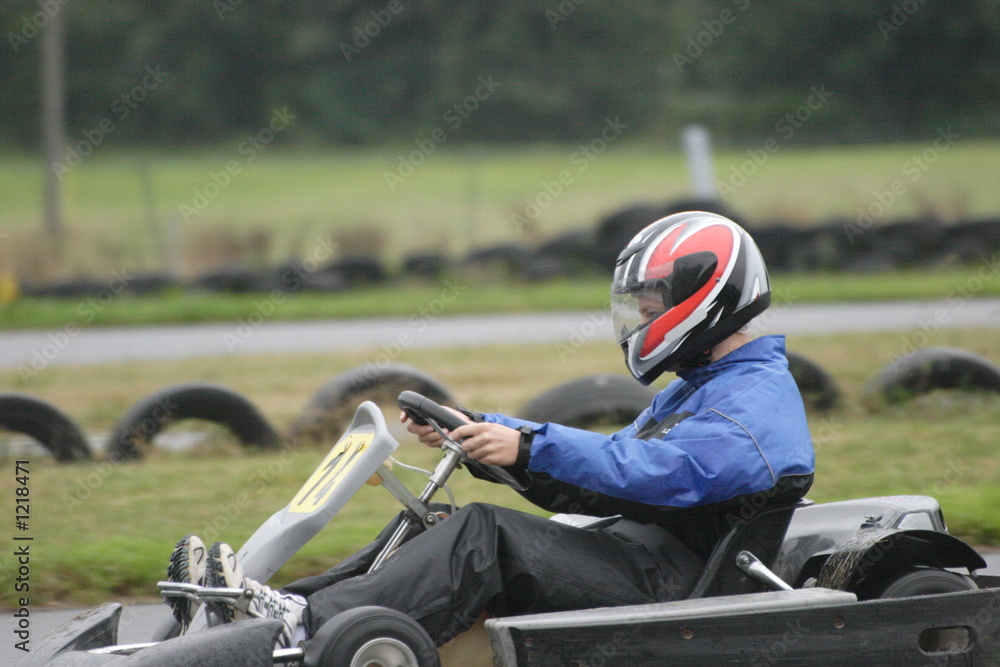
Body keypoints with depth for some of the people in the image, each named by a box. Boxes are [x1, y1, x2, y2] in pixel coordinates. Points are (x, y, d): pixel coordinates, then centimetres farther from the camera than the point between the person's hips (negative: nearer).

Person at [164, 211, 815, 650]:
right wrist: (479, 435, 13)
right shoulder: (696, 389, 27)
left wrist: (529, 446, -25)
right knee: (432, 524, -5)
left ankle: (308, 628, -41)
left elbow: (655, 470, -24)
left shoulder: (758, 399, -8)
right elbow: (591, 482, 24)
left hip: (665, 580, -10)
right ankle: (286, 605, -19)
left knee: (484, 533, -28)